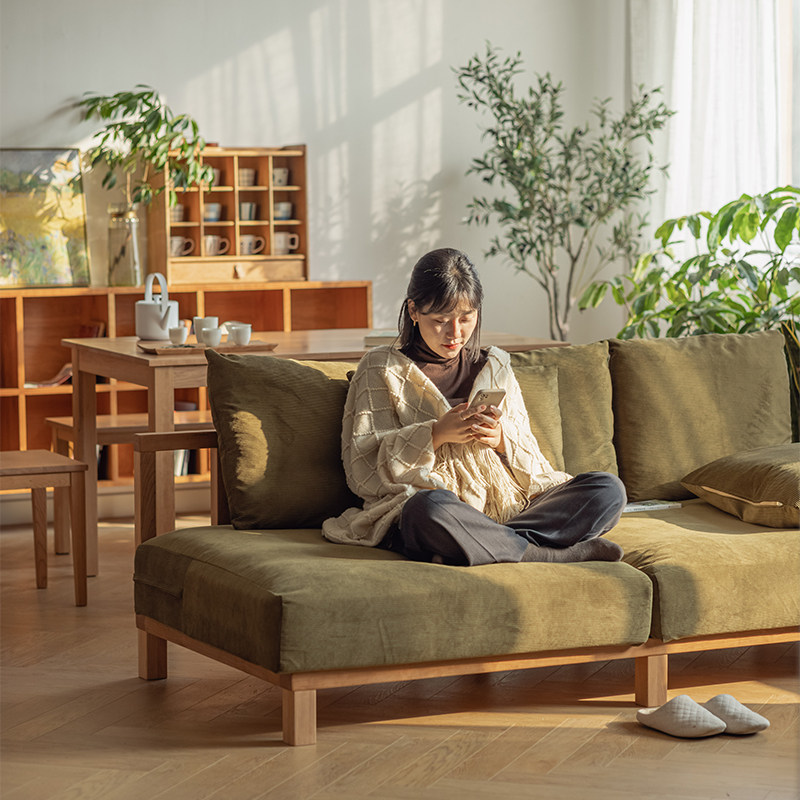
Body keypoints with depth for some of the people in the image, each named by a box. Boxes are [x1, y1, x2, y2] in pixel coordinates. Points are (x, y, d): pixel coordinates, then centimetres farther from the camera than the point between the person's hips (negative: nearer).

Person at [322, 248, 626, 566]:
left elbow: (530, 461, 20)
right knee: (429, 508, -43)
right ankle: (556, 554, -32)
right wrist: (436, 434, -11)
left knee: (608, 488, -17)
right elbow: (363, 470, 1)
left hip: (509, 508, 5)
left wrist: (501, 438, -3)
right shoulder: (382, 369, 11)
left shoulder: (495, 366, 23)